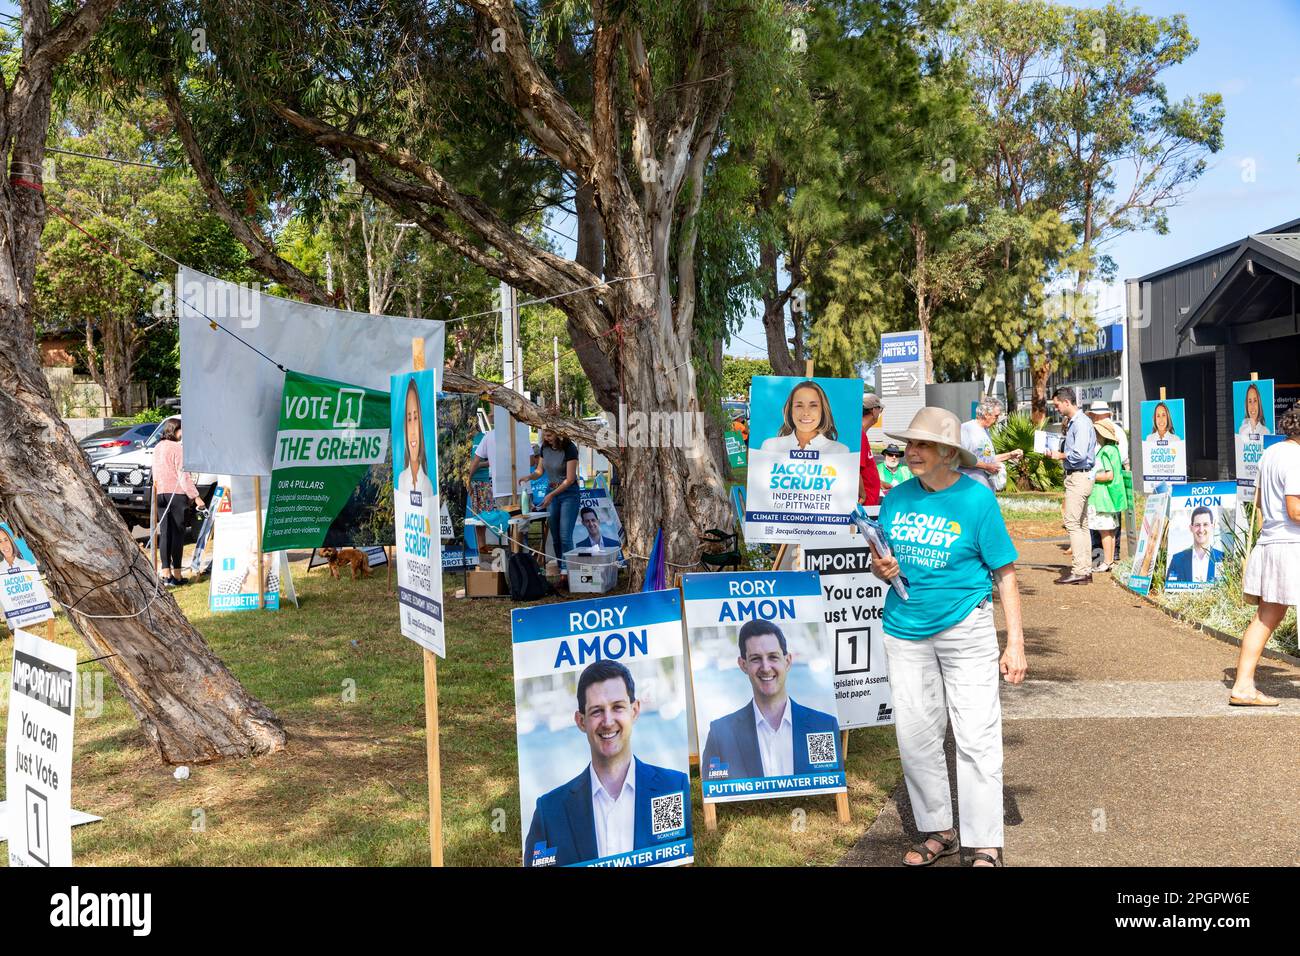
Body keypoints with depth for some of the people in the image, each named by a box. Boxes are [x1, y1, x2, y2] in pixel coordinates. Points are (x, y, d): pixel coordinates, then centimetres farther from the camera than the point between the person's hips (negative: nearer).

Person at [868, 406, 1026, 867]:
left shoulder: (976, 498, -9)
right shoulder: (896, 498, 3)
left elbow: (1005, 573, -7)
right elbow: (883, 562, 14)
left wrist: (1016, 643, -10)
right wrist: (882, 569, -10)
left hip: (964, 628, -4)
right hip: (905, 630, 5)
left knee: (976, 738, -2)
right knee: (915, 736, 10)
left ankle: (985, 846, 11)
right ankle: (937, 831, 27)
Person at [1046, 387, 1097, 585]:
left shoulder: (1081, 423, -16)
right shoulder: (1073, 422, 16)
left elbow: (1079, 454, -25)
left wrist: (1060, 456, -10)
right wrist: (1060, 454, 9)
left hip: (1079, 477, -11)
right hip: (1076, 477, 11)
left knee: (1072, 523, -11)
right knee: (1081, 524, 12)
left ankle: (1080, 571, -10)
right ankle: (1085, 570, 17)